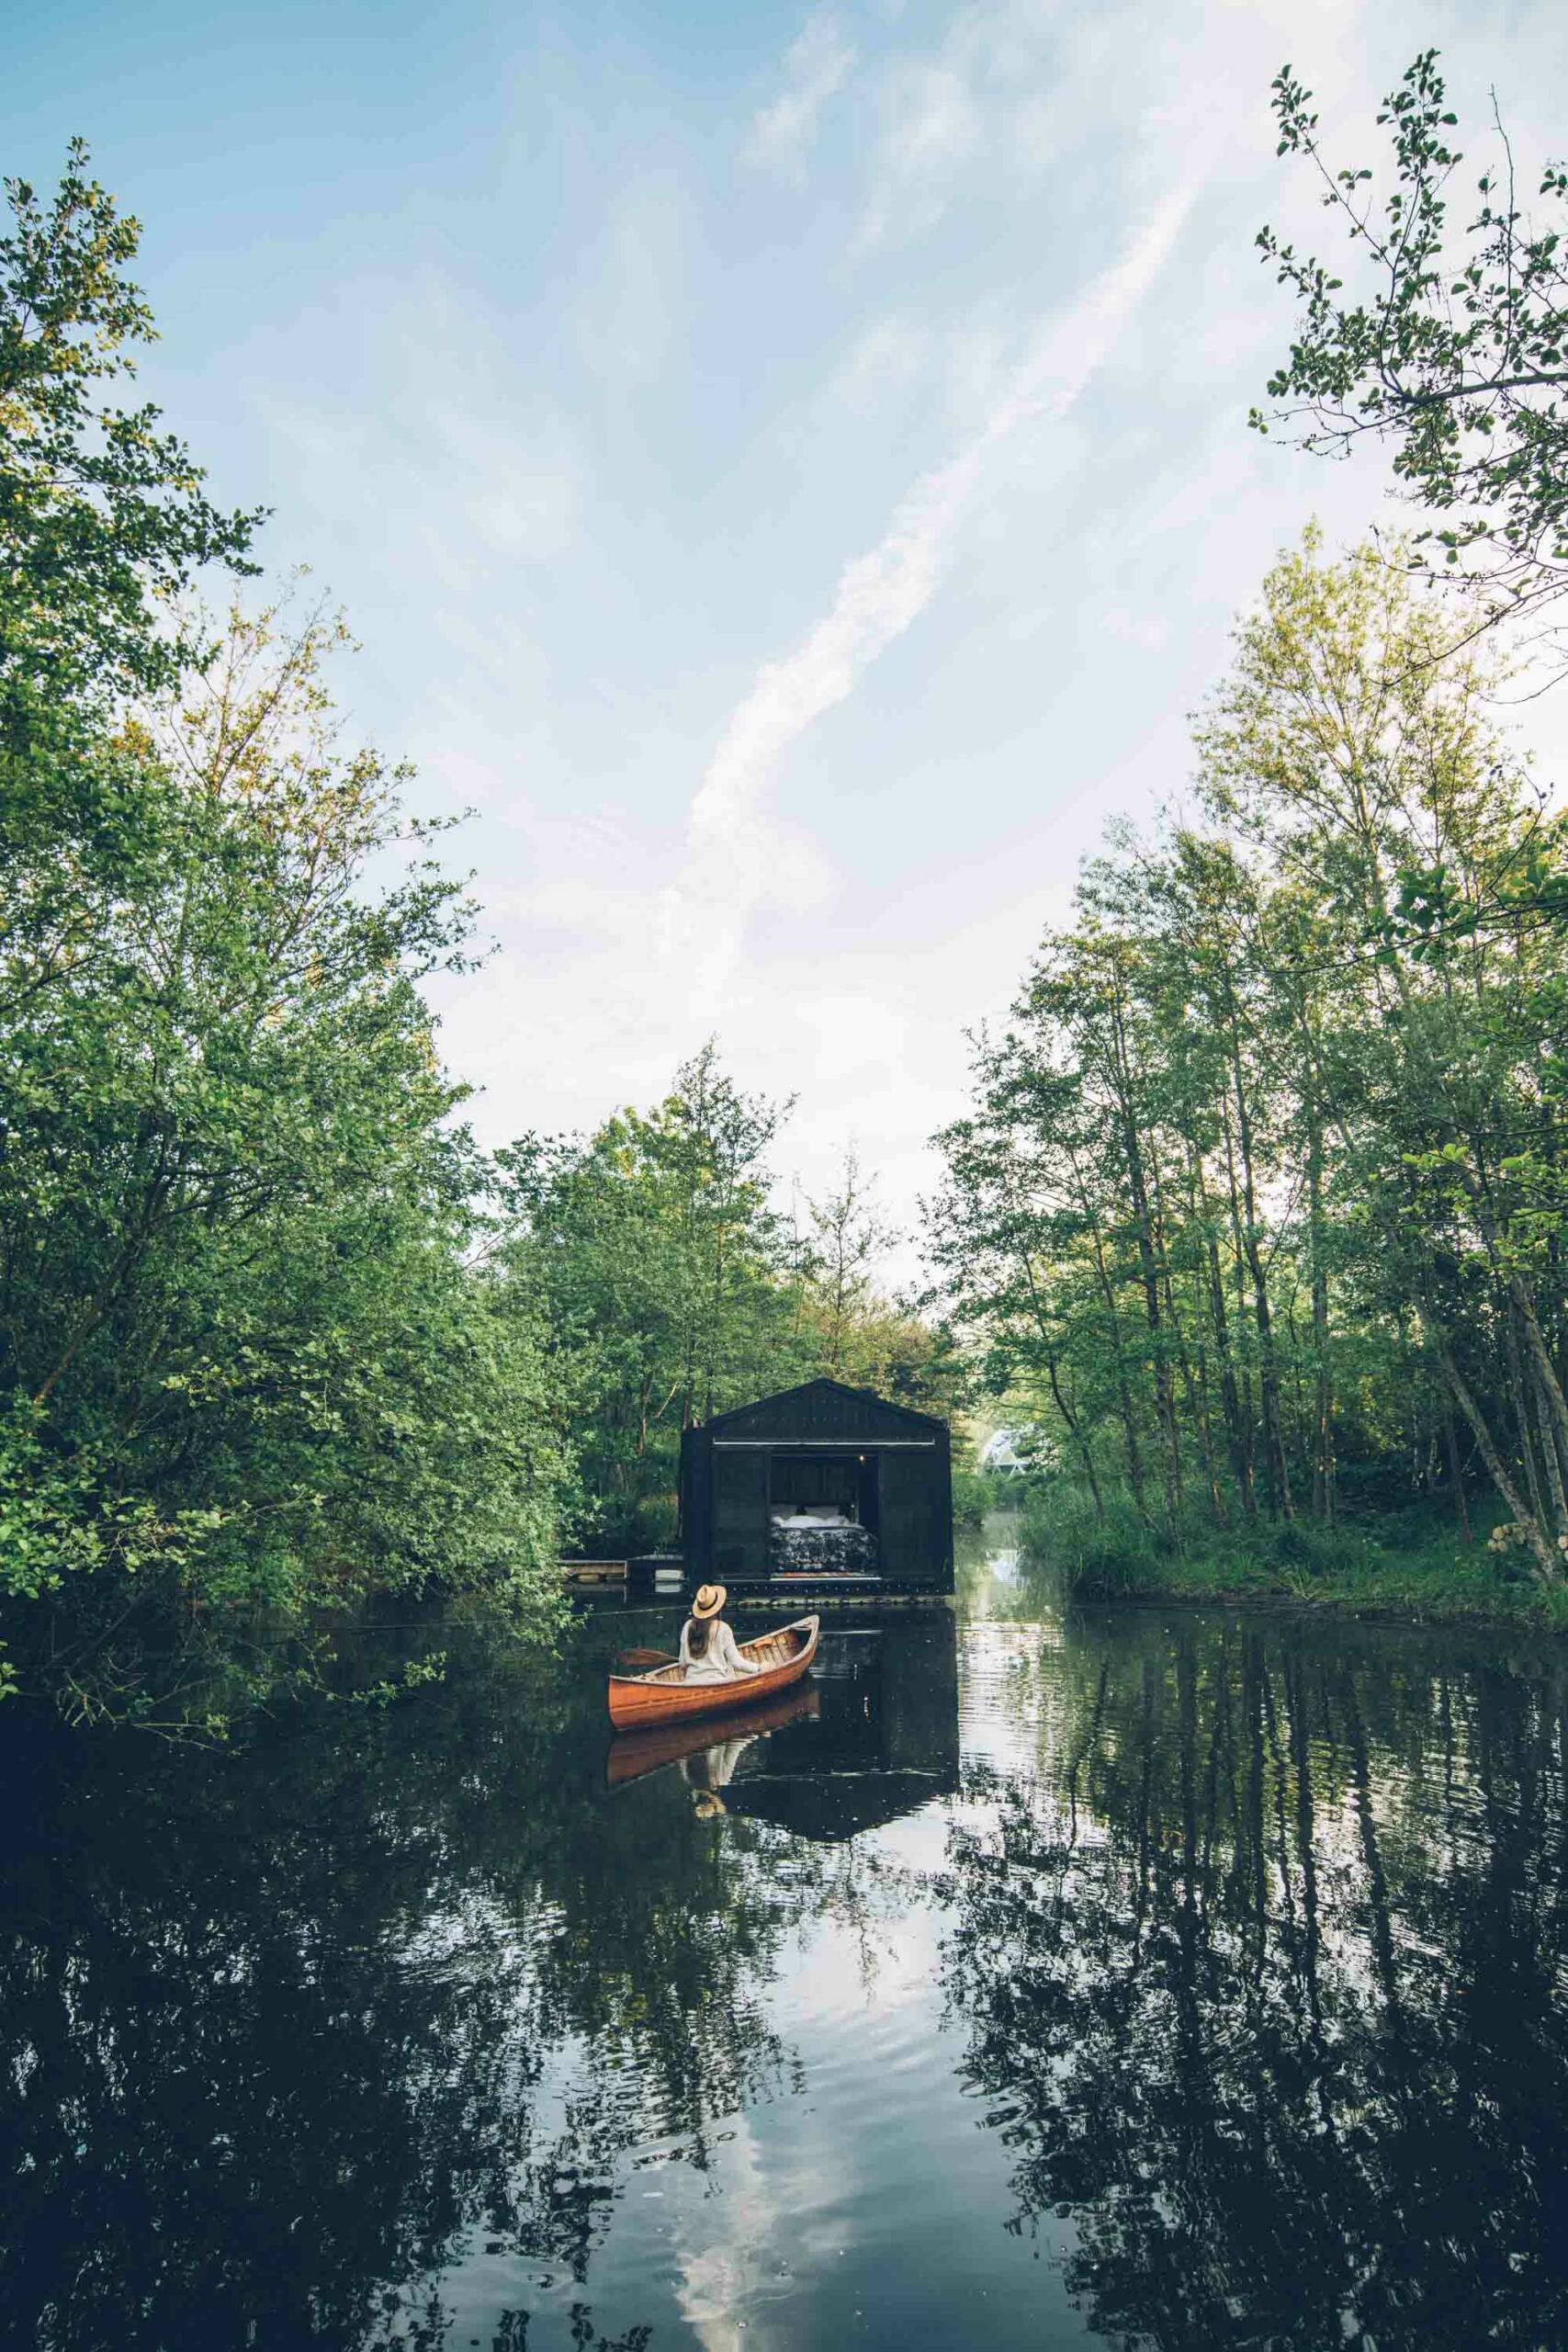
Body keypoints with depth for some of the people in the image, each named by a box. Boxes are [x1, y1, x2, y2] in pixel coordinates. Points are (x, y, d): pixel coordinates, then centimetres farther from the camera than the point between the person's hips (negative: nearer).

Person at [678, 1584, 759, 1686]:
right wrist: (758, 1668, 10)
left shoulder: (688, 1627, 4)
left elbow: (683, 1663, 10)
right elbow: (736, 1662, -5)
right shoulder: (722, 1628, -9)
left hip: (692, 1681, 4)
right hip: (716, 1682, -4)